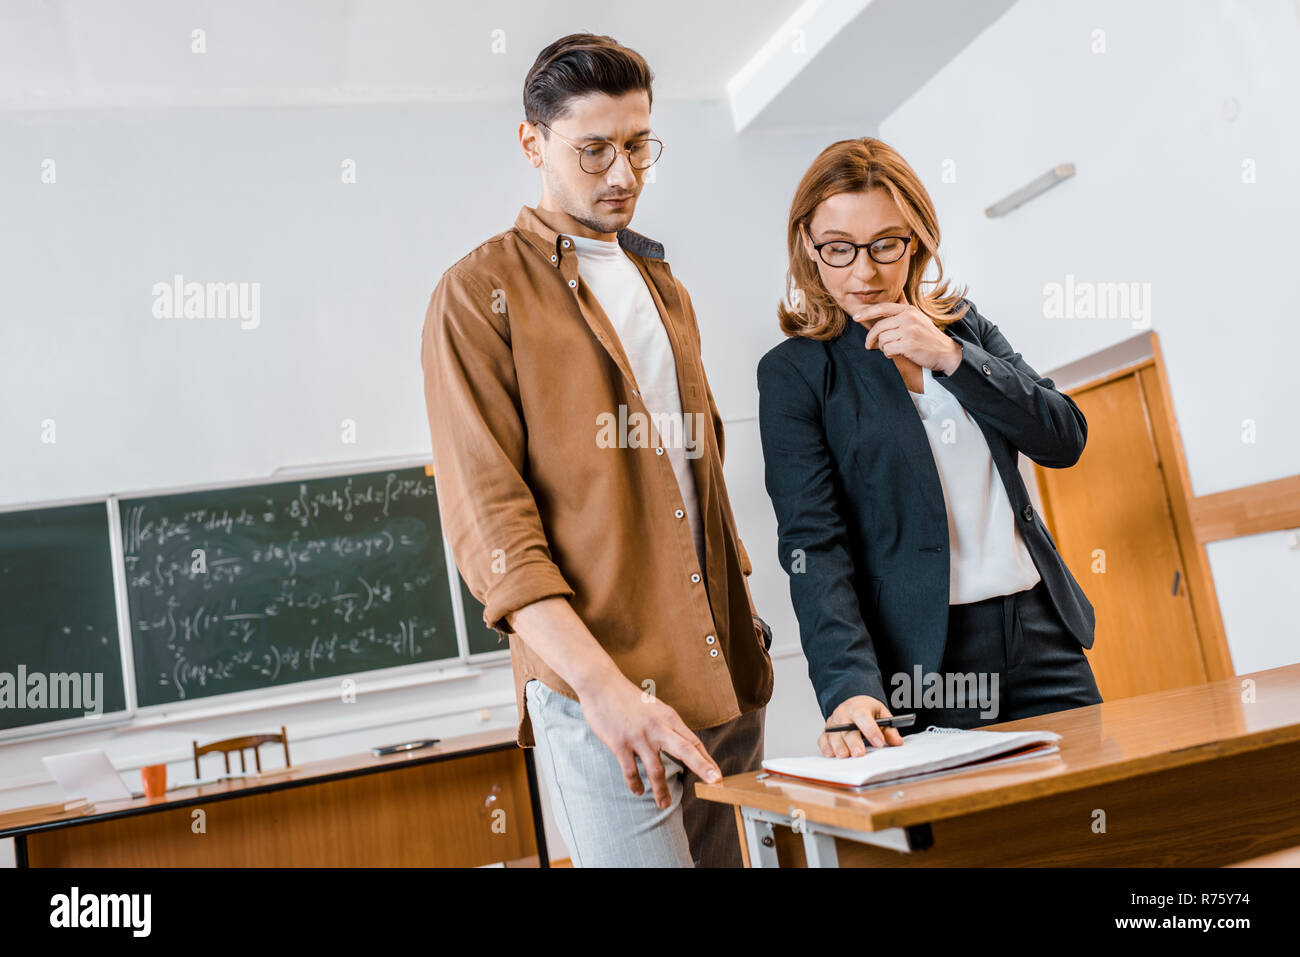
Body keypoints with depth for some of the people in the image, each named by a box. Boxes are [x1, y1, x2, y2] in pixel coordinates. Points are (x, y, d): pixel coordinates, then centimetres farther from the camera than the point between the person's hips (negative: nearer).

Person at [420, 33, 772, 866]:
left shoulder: (665, 288, 19)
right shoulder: (481, 294, -3)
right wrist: (600, 683, -21)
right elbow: (488, 516, -12)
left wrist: (744, 604, 15)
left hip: (726, 674, 7)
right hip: (596, 687, -6)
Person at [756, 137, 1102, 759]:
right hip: (923, 658, -4)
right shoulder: (793, 372, -5)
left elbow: (1065, 440, 1)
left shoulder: (963, 325, 10)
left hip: (1041, 634, 5)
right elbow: (812, 542, -14)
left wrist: (952, 357, -13)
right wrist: (849, 684, -28)